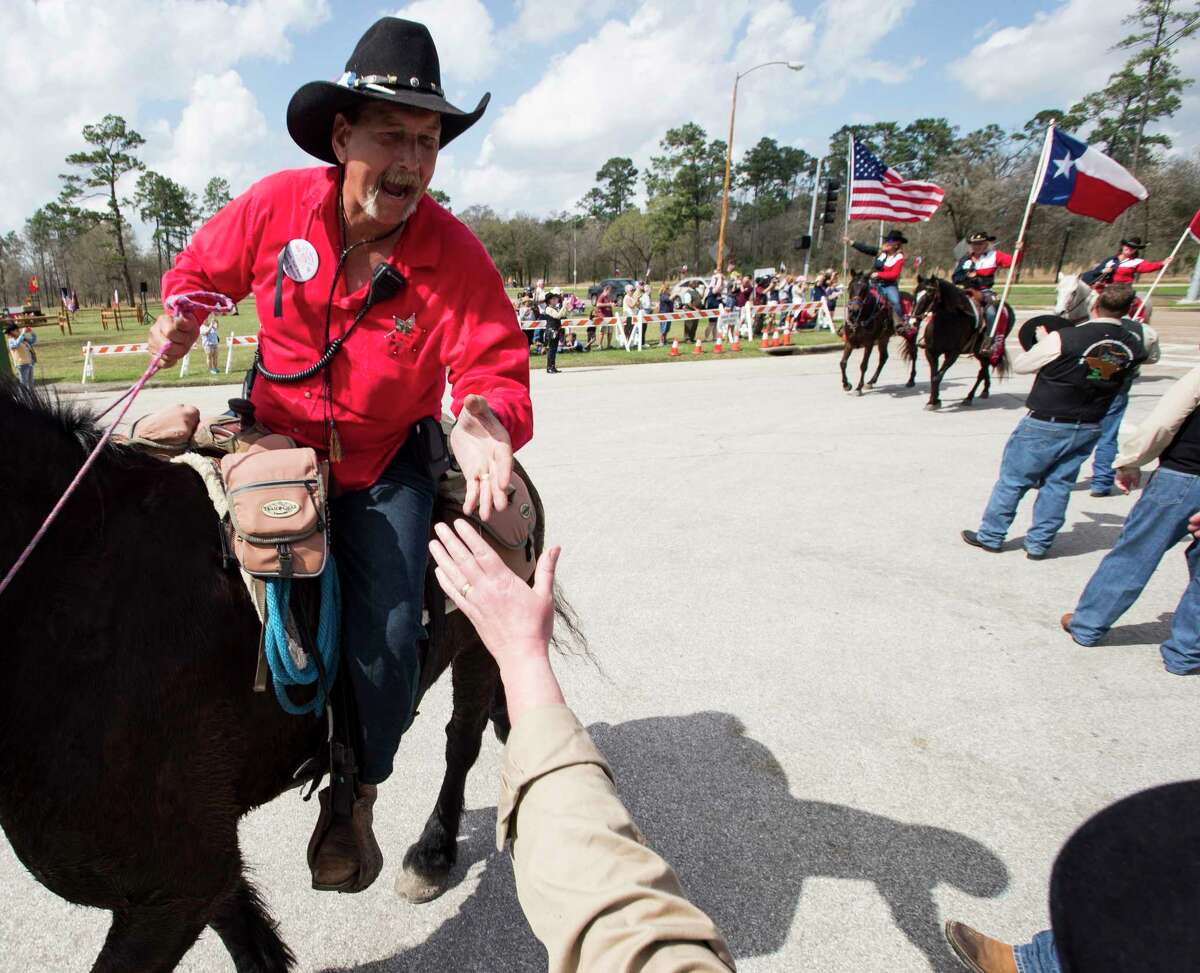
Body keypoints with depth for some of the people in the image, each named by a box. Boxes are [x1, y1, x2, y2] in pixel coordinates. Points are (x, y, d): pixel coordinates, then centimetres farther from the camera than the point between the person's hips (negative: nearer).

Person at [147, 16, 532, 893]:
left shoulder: (455, 255, -18)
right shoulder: (275, 206, -10)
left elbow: (495, 367, -22)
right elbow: (203, 267, 9)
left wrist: (484, 418, -45)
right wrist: (181, 315, -13)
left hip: (384, 466, -2)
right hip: (276, 438, 3)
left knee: (386, 639, -15)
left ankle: (357, 795, 17)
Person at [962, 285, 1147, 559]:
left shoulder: (1064, 338, -18)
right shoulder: (1134, 346, -3)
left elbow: (1020, 366, -7)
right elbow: (1118, 385, 13)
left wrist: (1042, 341, 11)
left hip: (1045, 424, -4)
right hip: (1089, 427, 5)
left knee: (1013, 479, 7)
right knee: (1059, 484, 14)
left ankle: (991, 536, 16)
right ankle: (1039, 544, 20)